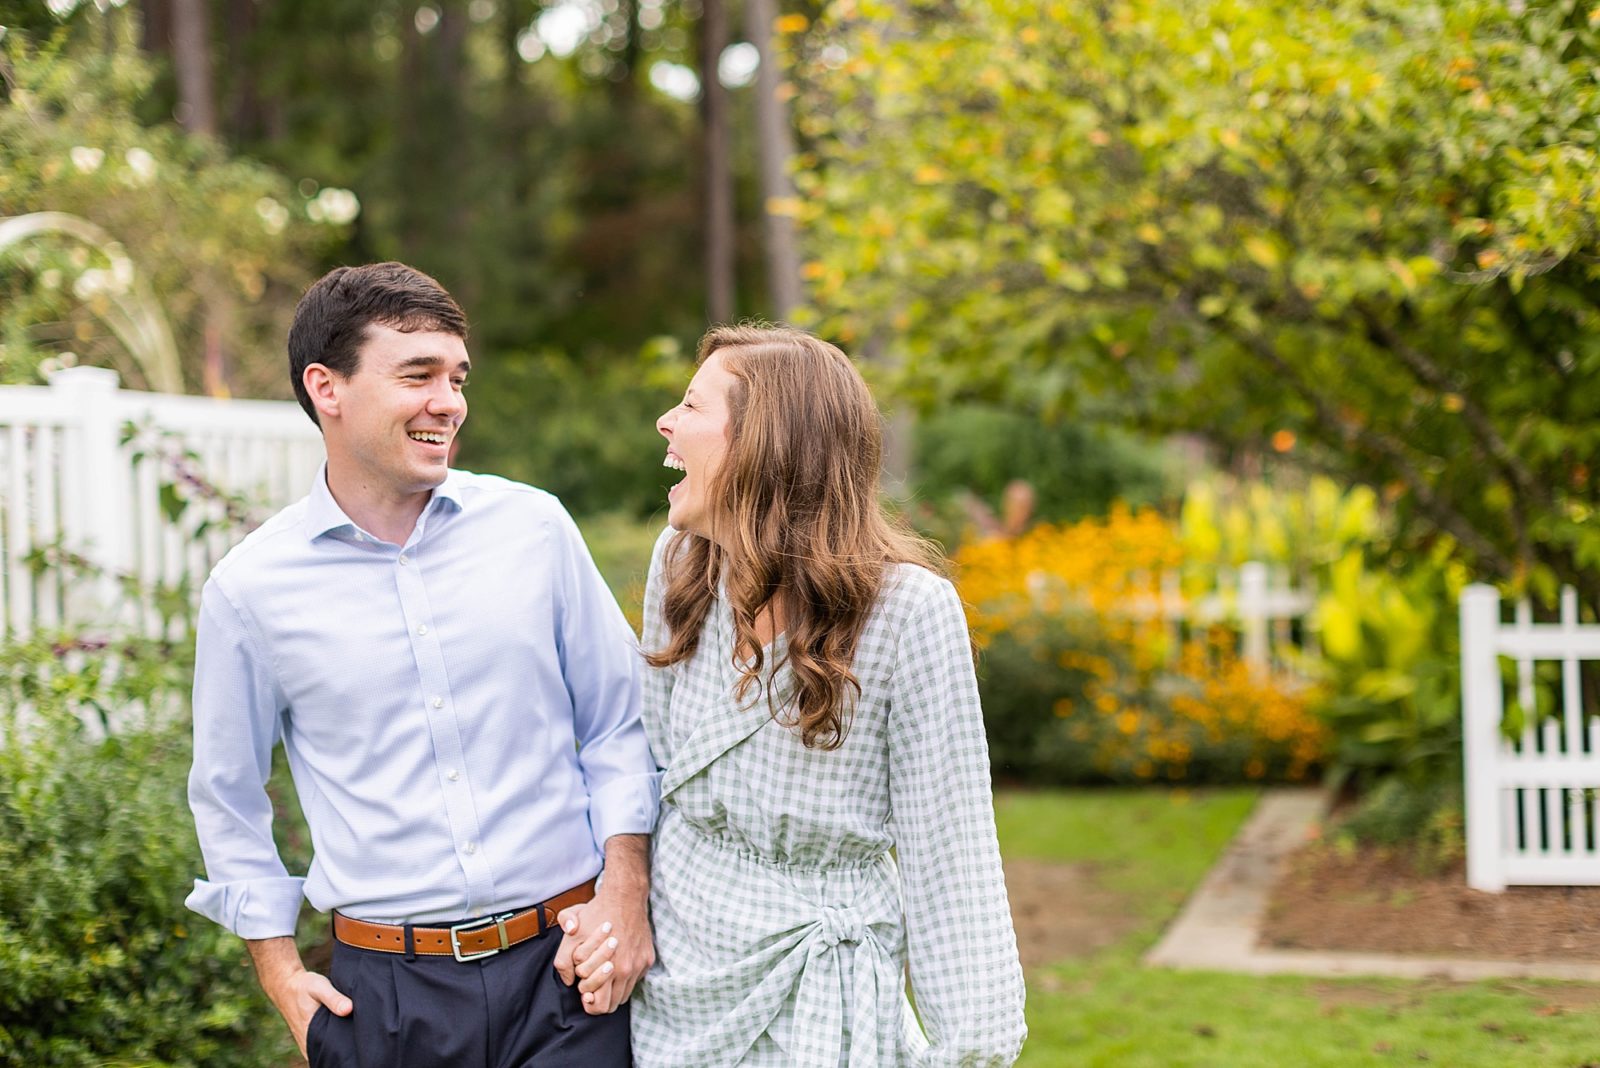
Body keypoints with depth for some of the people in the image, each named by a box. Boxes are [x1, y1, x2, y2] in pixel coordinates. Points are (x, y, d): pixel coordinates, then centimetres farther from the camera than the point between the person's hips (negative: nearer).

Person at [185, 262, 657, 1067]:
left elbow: (618, 721, 7)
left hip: (563, 969, 0)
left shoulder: (535, 528, 0)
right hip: (385, 993, 0)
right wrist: (282, 975, 6)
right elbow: (228, 797, 10)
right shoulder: (249, 590, -1)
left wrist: (625, 893, -2)